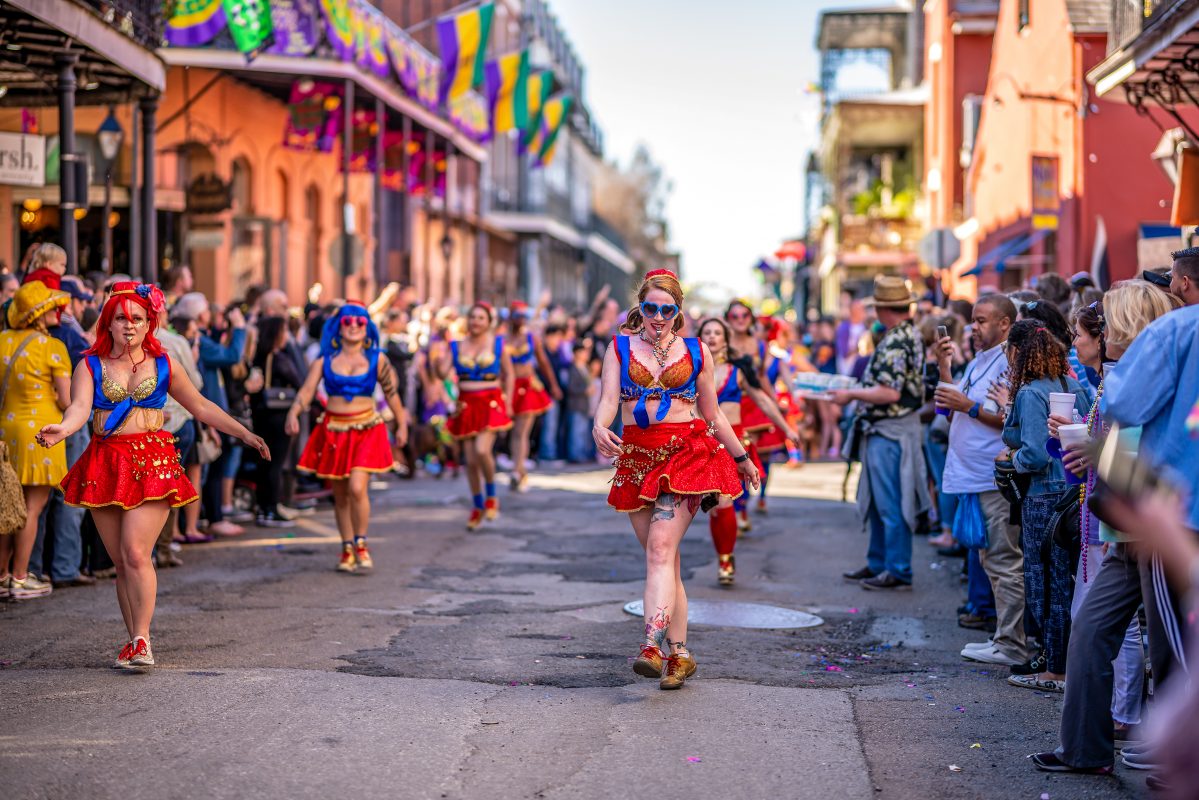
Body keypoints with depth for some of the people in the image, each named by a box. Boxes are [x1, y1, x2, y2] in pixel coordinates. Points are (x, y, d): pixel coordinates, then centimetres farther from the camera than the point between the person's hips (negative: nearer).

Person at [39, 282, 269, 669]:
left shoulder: (163, 365, 10)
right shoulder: (91, 366, 6)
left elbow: (202, 408, 17)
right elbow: (79, 407, -11)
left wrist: (245, 435, 15)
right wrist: (62, 429, -33)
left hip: (153, 463, -1)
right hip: (105, 464, 1)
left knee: (136, 552, -16)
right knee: (120, 561, 4)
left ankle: (141, 639, -13)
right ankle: (134, 639, 14)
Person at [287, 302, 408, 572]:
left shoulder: (377, 359, 1)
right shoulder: (325, 360, 2)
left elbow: (392, 393, 9)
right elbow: (306, 390, -8)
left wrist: (401, 425, 12)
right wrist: (293, 413, -25)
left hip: (366, 431, -2)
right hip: (333, 431, 2)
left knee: (357, 488, -19)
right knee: (340, 494, 9)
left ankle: (361, 544, 1)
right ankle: (347, 550, 23)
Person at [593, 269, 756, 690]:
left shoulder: (696, 351, 10)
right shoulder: (620, 348, 10)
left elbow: (713, 414, 18)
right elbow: (608, 399, -4)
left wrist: (742, 458, 23)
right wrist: (599, 428, -26)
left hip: (686, 453, -2)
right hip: (636, 457, 2)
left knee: (661, 546, -19)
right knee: (664, 558, 4)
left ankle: (652, 645, -31)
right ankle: (680, 653, 9)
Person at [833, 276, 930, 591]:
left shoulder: (895, 343, -21)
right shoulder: (910, 335, 11)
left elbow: (890, 393, -26)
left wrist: (851, 394, -15)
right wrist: (858, 390, 18)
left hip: (889, 431, -11)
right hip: (885, 431, 11)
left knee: (890, 504, -3)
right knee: (878, 502, 18)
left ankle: (898, 571, 3)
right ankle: (878, 563, 26)